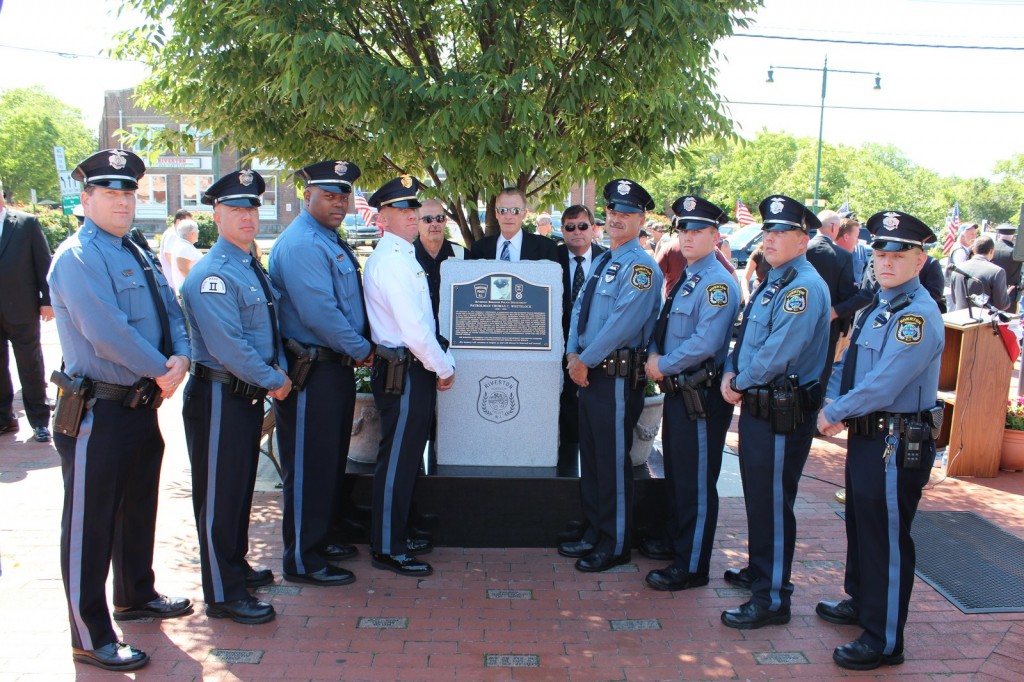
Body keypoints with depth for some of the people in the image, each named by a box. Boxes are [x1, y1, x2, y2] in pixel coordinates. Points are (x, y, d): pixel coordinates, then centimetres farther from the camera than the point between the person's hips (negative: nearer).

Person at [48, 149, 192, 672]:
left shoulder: (139, 255, 13)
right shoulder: (78, 257, -15)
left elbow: (171, 312, 10)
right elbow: (105, 333, -25)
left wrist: (182, 357, -10)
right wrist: (161, 372, -16)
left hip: (142, 407, 9)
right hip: (98, 413, -9)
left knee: (139, 510, 23)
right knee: (90, 525, 2)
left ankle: (136, 595, 43)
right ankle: (91, 638, 13)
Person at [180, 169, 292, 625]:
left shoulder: (254, 269, 12)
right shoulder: (212, 275, -18)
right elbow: (227, 346, -24)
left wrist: (280, 368, 4)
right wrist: (272, 380, -15)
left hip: (250, 394, 9)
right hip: (220, 395, -9)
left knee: (241, 486, 21)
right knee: (219, 494, 1)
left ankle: (236, 566, 38)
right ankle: (223, 595, 11)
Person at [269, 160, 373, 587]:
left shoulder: (332, 240, 14)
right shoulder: (302, 244, -18)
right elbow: (319, 313, -24)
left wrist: (357, 349, 7)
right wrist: (362, 350, -12)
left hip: (337, 367, 10)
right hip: (311, 371, -10)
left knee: (331, 460, 19)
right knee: (308, 466, -1)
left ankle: (318, 539, 34)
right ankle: (302, 560, 11)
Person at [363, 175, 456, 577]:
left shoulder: (402, 256, 15)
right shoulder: (391, 261, -17)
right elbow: (414, 329, -22)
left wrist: (441, 361, 13)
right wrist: (444, 367, -11)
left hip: (412, 370, 10)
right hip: (403, 372, -10)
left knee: (406, 456, 18)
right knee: (396, 460, -1)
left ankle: (395, 537, 30)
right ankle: (387, 550, 10)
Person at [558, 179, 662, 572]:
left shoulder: (641, 266, -13)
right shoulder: (601, 262, 16)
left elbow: (624, 323, -21)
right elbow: (580, 309, 16)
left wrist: (585, 360, -15)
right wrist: (573, 353, 0)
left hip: (619, 376, -9)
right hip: (590, 373, 9)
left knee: (613, 462, 0)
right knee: (590, 458, 16)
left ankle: (615, 547, 14)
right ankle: (594, 535, 29)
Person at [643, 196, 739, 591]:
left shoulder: (718, 283, -16)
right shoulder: (685, 280, 14)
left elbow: (706, 342, -25)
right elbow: (663, 326, 19)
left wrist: (664, 365, -15)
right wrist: (654, 355, -1)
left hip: (700, 395, -10)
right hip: (676, 391, 10)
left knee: (696, 483, -1)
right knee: (675, 474, 21)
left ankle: (692, 567, 9)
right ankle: (675, 544, 37)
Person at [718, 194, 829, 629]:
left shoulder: (804, 286, -18)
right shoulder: (772, 281, 14)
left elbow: (778, 353, -25)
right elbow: (747, 335, 19)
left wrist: (741, 383, -11)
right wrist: (731, 372, 2)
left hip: (783, 413, -10)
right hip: (757, 407, 10)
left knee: (773, 504, -3)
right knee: (757, 496, 21)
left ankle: (772, 599, 7)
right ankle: (759, 571, 38)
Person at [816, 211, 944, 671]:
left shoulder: (918, 315, -20)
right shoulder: (876, 308, 12)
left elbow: (882, 387, -26)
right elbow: (848, 363, 16)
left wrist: (833, 414, -14)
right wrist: (833, 403, -3)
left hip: (897, 443, -10)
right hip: (866, 435, 10)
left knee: (886, 538, 0)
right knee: (860, 524, 23)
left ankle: (884, 641, 13)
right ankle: (861, 602, 43)